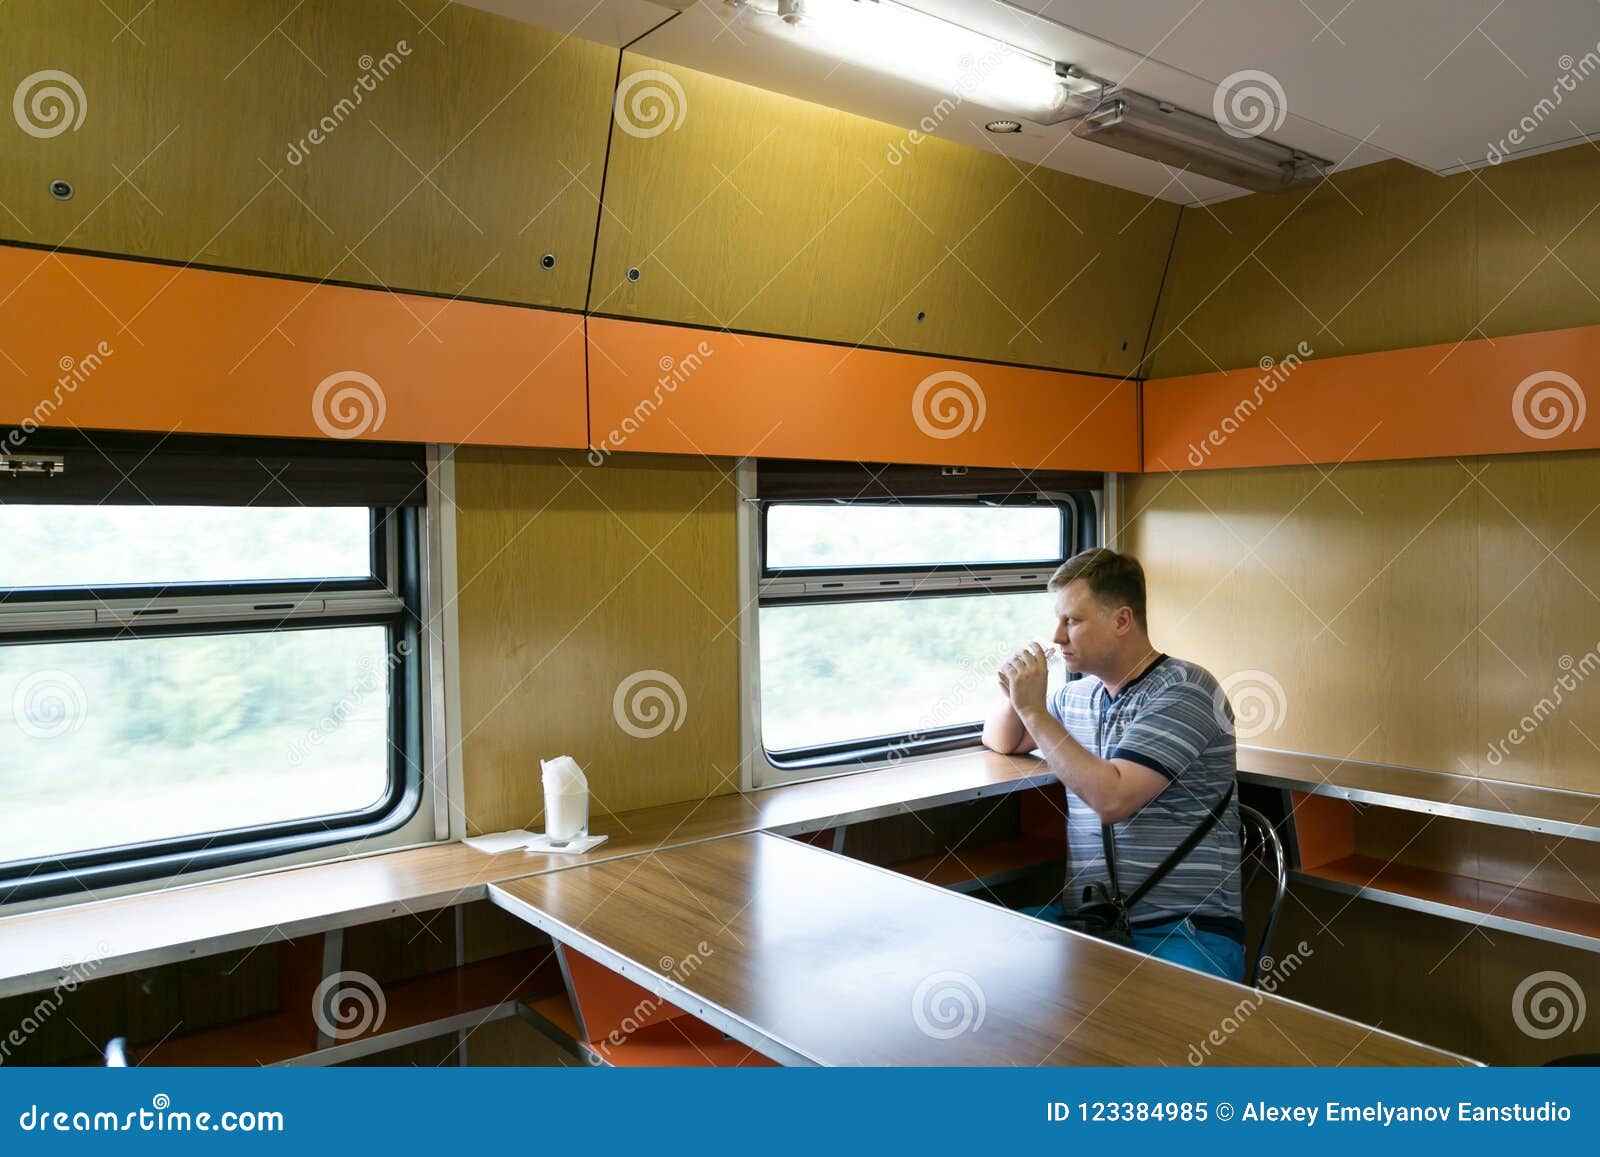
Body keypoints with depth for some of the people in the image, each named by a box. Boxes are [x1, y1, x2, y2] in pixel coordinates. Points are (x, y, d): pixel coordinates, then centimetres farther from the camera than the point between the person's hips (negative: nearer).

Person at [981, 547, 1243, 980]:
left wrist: (1034, 709, -13)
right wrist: (1016, 695, 7)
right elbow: (998, 742, 30)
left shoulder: (1184, 690, -8)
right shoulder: (1078, 694, 15)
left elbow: (1112, 799, -19)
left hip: (1184, 929, -6)